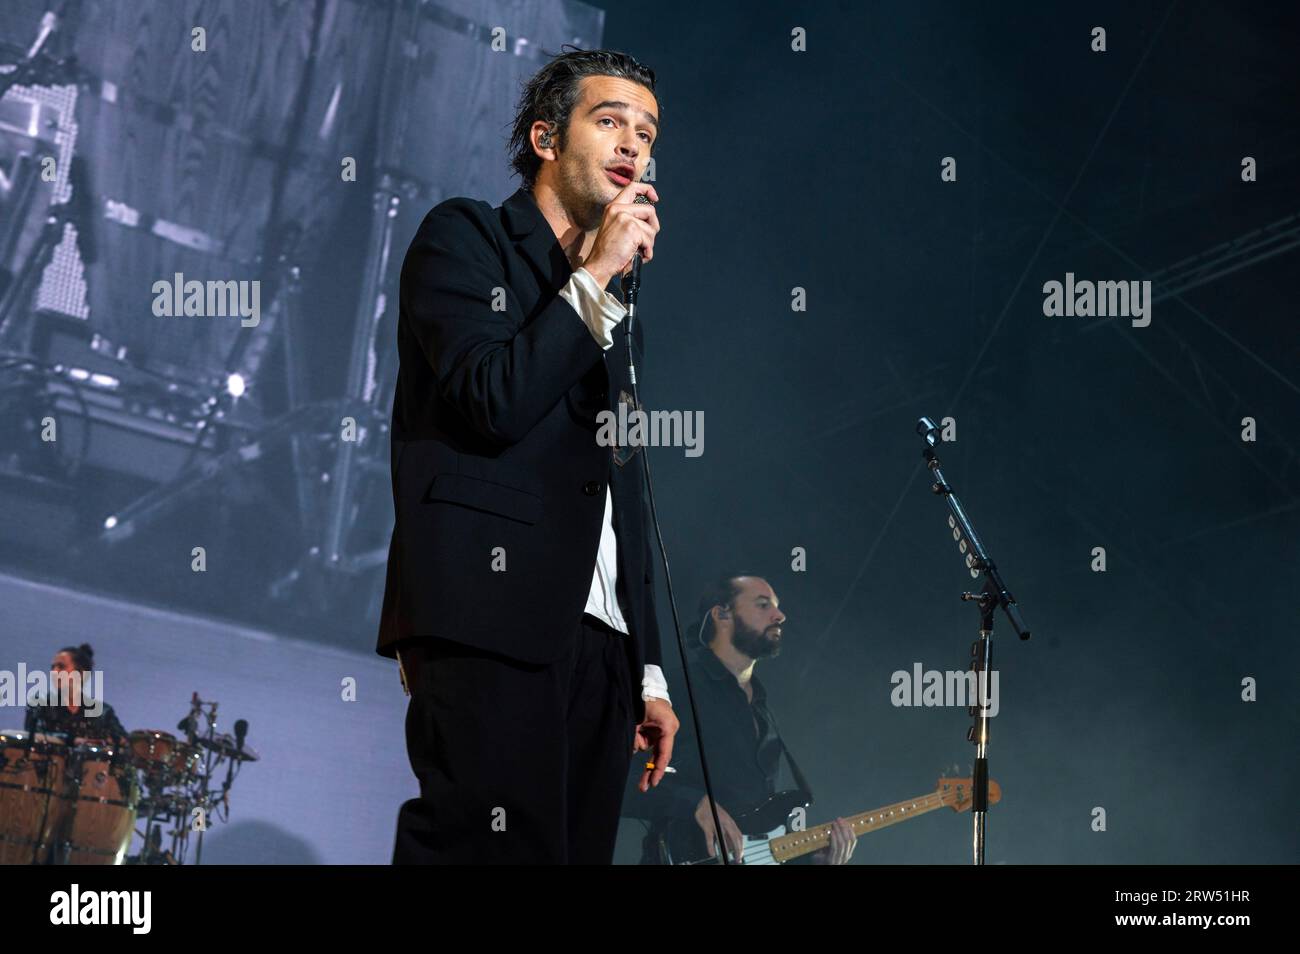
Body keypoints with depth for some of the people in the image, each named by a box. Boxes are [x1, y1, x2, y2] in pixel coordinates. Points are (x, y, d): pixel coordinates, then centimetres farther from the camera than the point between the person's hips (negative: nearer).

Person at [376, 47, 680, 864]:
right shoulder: (464, 237, 5)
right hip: (488, 622, -7)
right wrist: (593, 277, -5)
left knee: (581, 849, 1)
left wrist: (649, 673, 18)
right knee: (498, 848, -17)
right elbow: (494, 401, -12)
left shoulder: (615, 306, 24)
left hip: (597, 641, 7)